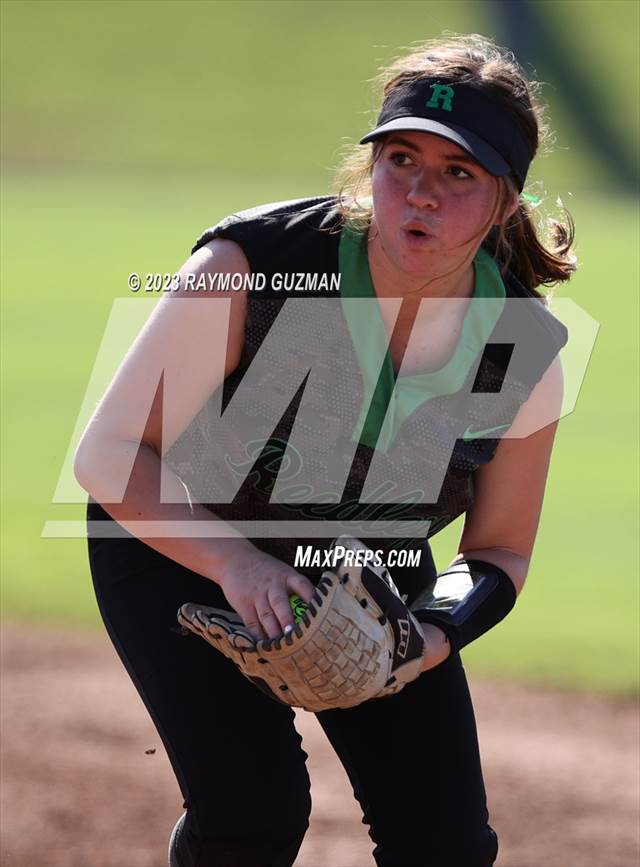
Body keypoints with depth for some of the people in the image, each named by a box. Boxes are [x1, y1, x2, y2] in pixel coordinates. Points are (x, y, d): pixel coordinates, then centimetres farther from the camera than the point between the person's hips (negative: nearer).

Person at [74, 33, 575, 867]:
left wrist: (433, 638, -27)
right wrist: (233, 561, -41)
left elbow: (499, 551, -6)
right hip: (177, 544, -3)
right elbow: (109, 454, -26)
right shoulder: (248, 268, -30)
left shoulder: (527, 353, -21)